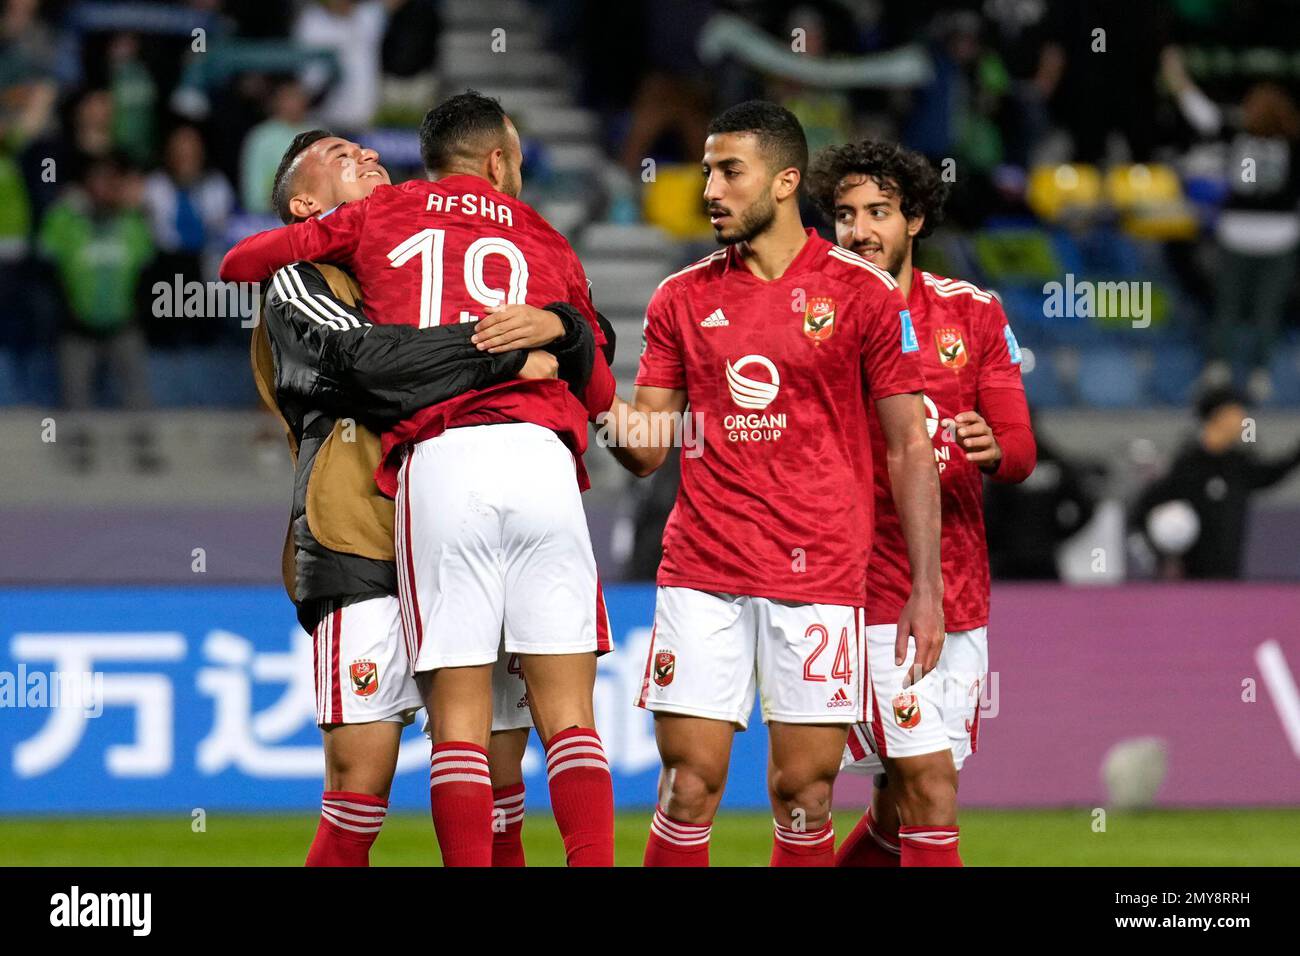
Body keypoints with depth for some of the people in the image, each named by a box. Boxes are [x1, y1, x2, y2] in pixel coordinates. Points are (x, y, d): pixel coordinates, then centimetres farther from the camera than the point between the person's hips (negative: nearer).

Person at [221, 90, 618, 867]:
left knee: (459, 715, -1)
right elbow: (600, 390, 24)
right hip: (543, 456, 1)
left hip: (436, 461, -1)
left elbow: (242, 262, 23)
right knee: (569, 710, 1)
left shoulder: (380, 218, 20)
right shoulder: (546, 242, 22)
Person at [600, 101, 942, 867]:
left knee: (804, 791, -2)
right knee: (689, 783, -4)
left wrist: (926, 589, -4)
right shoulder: (683, 298, 10)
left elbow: (910, 448, 2)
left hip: (818, 571, -2)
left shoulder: (863, 293, 1)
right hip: (701, 568, 2)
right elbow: (650, 447, 12)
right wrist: (622, 426, -12)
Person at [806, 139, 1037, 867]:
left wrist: (994, 449, -19)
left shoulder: (973, 313, 6)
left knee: (902, 810, 10)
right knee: (930, 788, -15)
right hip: (870, 586, -4)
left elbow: (1021, 450, 4)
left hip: (961, 585, 4)